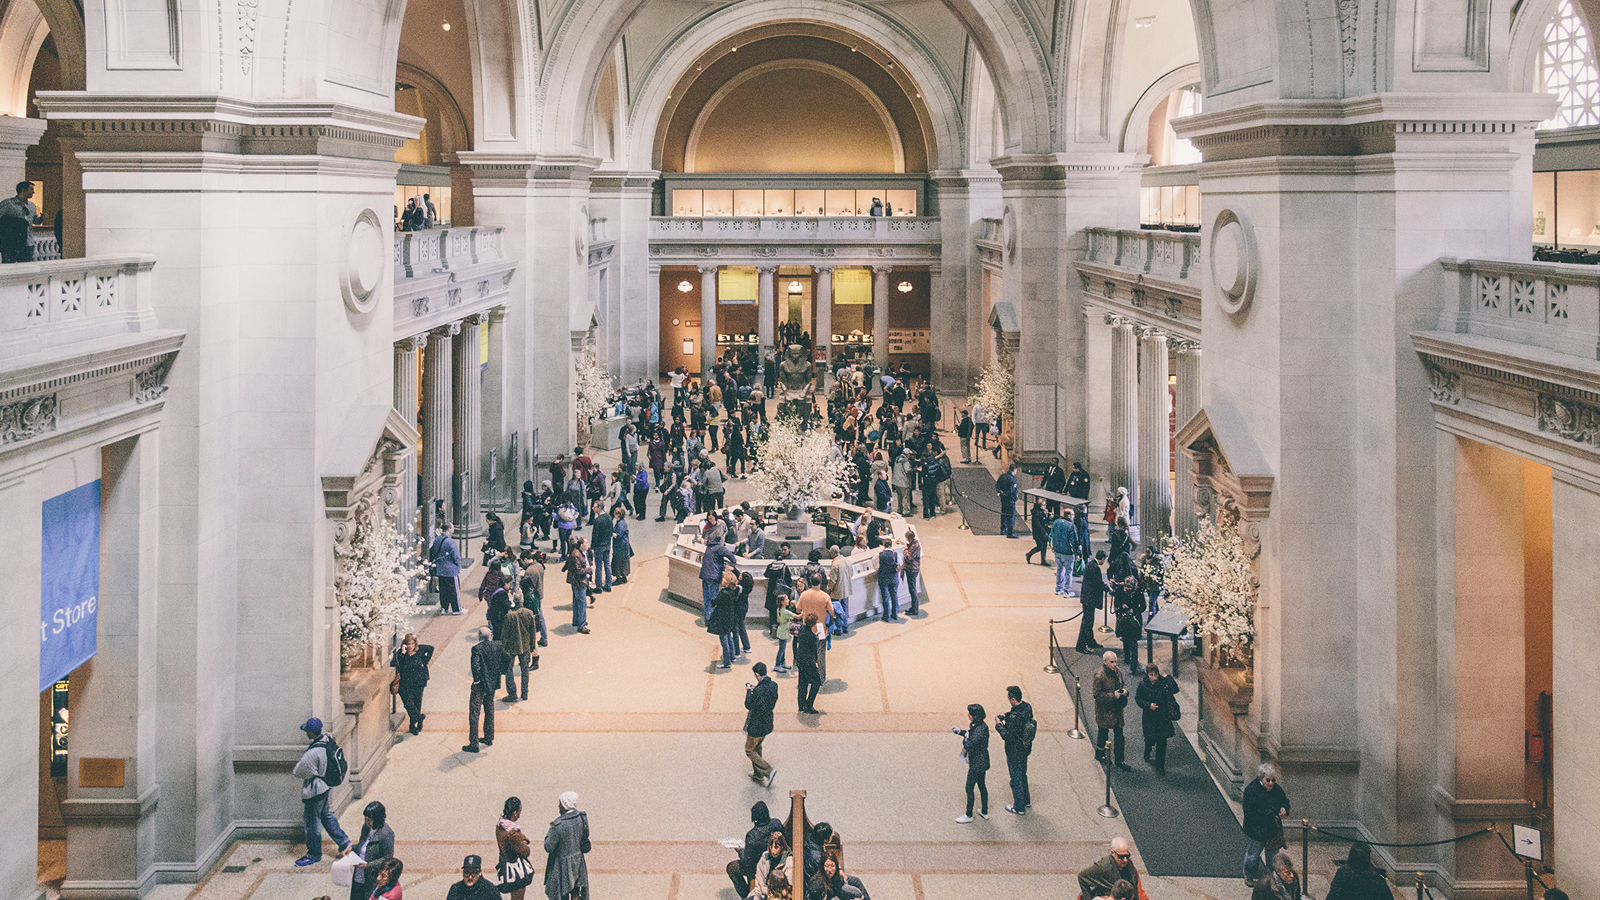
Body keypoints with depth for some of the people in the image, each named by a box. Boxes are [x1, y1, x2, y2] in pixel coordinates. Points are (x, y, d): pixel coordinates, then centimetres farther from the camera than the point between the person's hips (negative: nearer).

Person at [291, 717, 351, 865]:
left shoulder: (313, 753, -33)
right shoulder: (328, 741, -6)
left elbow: (298, 772, -22)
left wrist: (297, 766, 0)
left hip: (314, 791, -9)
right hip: (324, 787, 9)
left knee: (312, 823, 9)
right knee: (326, 816, 26)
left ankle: (314, 855, 24)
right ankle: (344, 842, 32)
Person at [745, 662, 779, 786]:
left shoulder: (758, 691, -31)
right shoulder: (773, 685, -7)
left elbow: (748, 705, -17)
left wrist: (749, 691, -1)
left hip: (756, 726, -8)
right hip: (767, 723, 8)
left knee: (749, 750, 10)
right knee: (757, 748, 27)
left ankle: (769, 771, 2)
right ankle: (758, 774, 39)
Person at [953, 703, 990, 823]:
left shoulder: (980, 730, -31)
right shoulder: (980, 725, -2)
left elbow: (968, 745, -31)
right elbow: (973, 735, 17)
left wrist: (965, 737, -13)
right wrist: (960, 731, 9)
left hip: (977, 764, -9)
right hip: (981, 762, 9)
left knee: (969, 788, 6)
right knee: (982, 785, 22)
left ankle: (969, 816, 19)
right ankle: (985, 812, 36)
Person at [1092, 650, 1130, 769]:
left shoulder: (1118, 672, 0)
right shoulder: (1099, 676, -21)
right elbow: (1097, 694, -19)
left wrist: (1125, 691, -7)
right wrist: (1113, 695, -24)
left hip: (1117, 710, 6)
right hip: (1104, 711, -6)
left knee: (1119, 736, 10)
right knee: (1103, 733, 12)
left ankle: (1119, 761, 20)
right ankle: (1100, 754, 36)